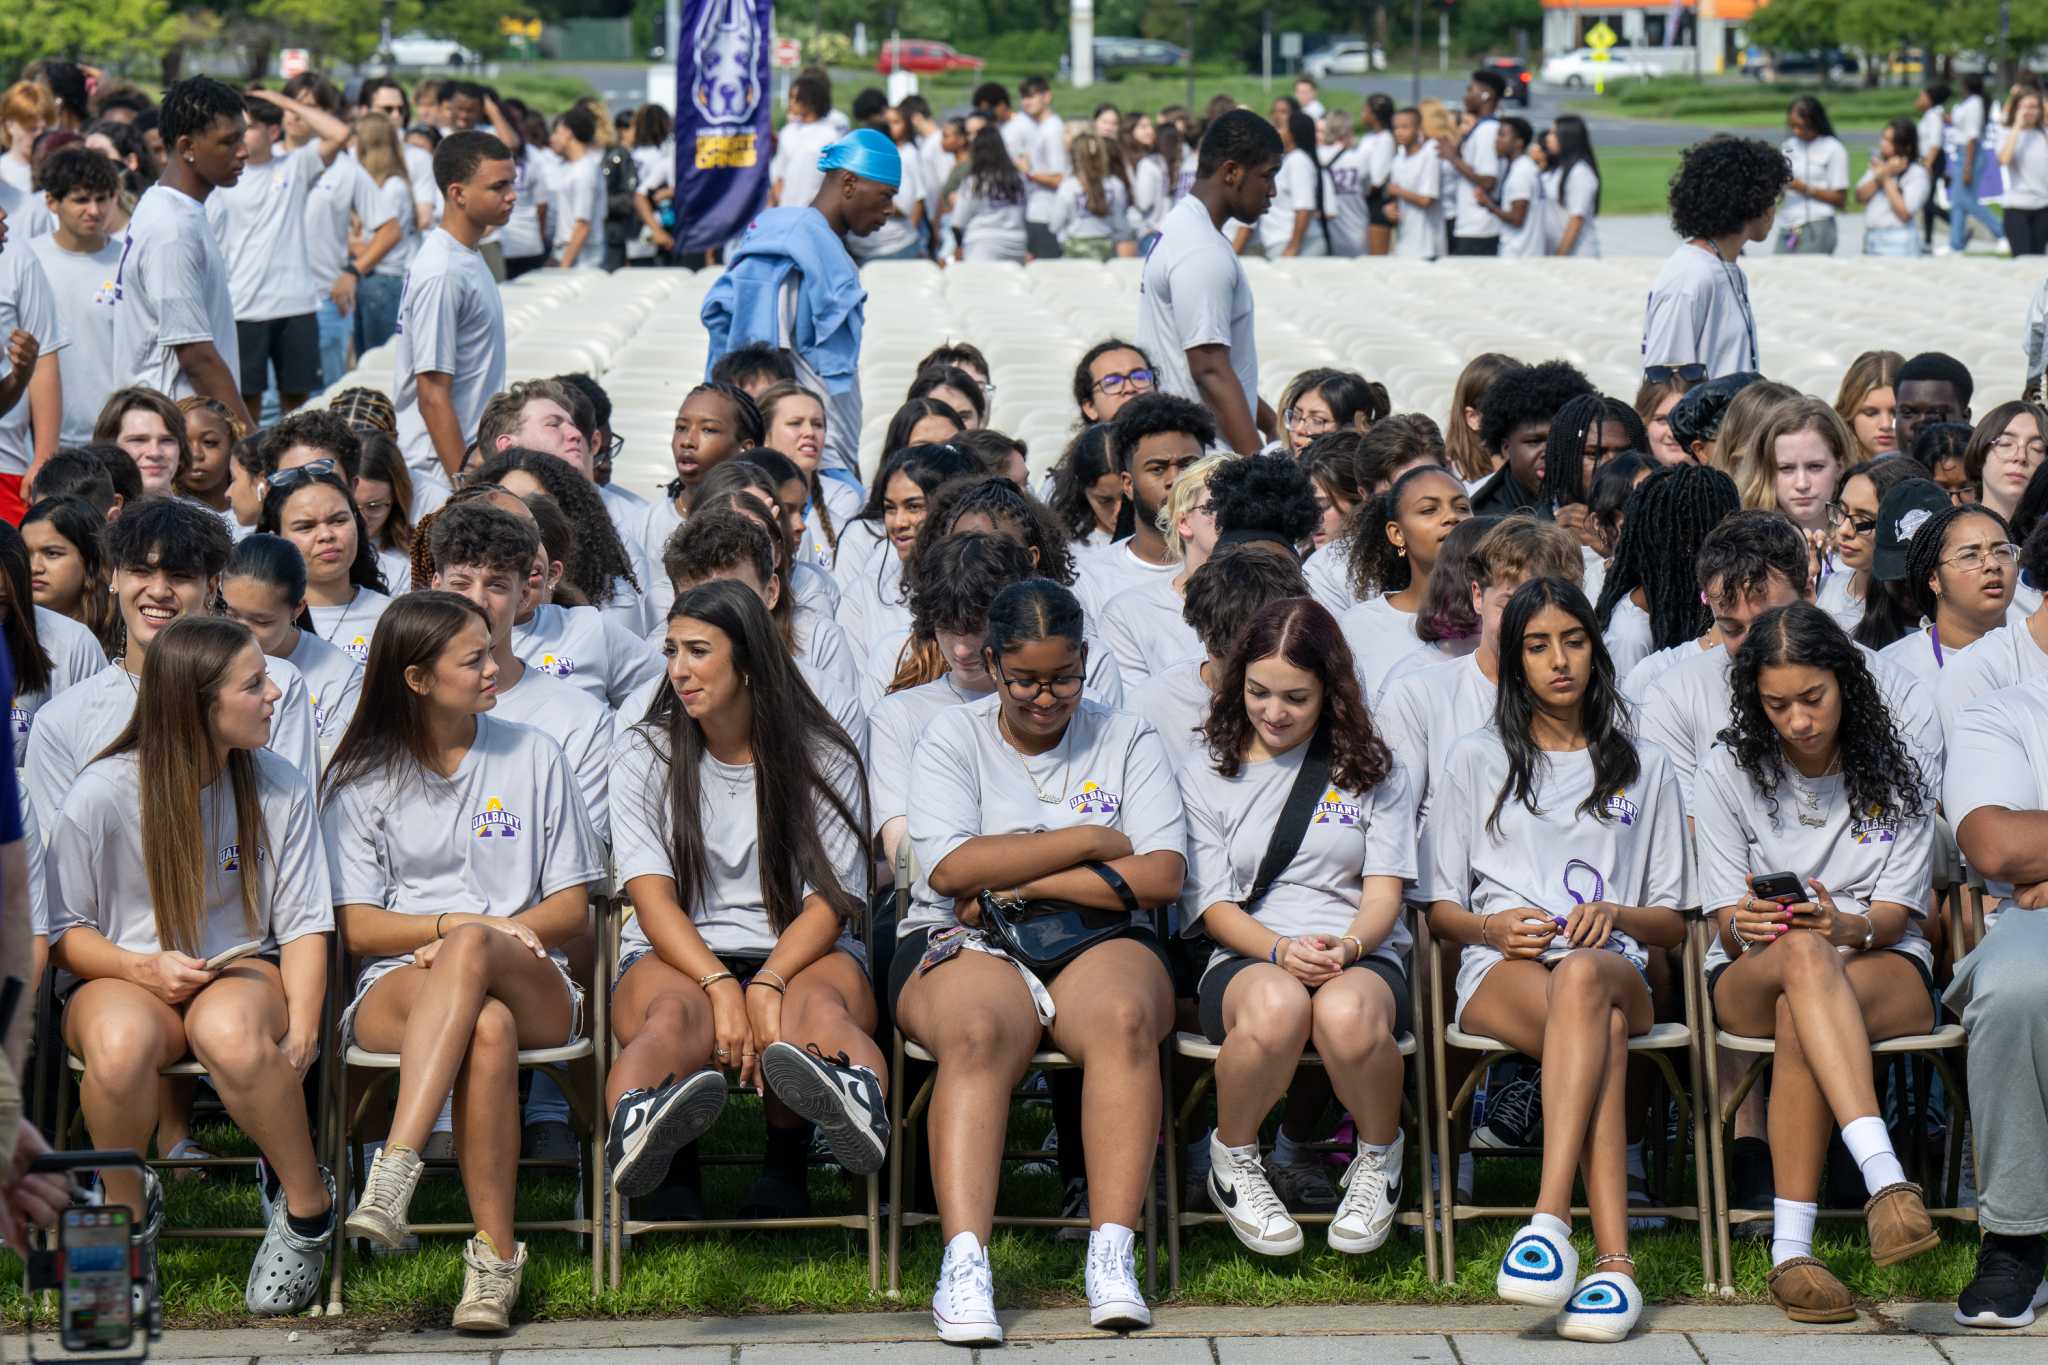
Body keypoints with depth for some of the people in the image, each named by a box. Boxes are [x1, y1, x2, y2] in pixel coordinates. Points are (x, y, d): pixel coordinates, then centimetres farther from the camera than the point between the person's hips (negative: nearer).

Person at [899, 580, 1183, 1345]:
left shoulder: (1127, 741, 11)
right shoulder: (952, 739, 8)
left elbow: (1162, 876, -3)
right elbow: (952, 869, -9)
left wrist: (1019, 883, -8)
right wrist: (1089, 842, -5)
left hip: (1100, 940, 1)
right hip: (964, 944, -1)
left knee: (1125, 1018, -35)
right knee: (978, 1034, -36)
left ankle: (1112, 1257, -39)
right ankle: (964, 1265, -46)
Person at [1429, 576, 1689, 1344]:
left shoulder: (1644, 768, 23)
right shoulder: (1477, 761, 20)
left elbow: (1673, 923, 19)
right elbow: (1440, 911, 16)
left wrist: (1615, 916, -4)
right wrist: (1494, 927, -7)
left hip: (1612, 968, 0)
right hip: (1501, 972, 0)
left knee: (1582, 978, -42)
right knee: (1601, 1032, -39)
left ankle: (1549, 1221, -56)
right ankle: (1614, 1261, -53)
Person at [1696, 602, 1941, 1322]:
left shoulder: (1895, 773, 3)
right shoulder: (1728, 772, 3)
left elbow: (1892, 916, -3)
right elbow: (1726, 925, -1)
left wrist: (1848, 925, -28)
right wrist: (1744, 926, -28)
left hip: (1885, 971, 0)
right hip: (1752, 975, 0)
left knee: (1800, 1019, -39)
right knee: (1803, 954, -40)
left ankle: (1792, 1249, -46)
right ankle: (1887, 1178, -57)